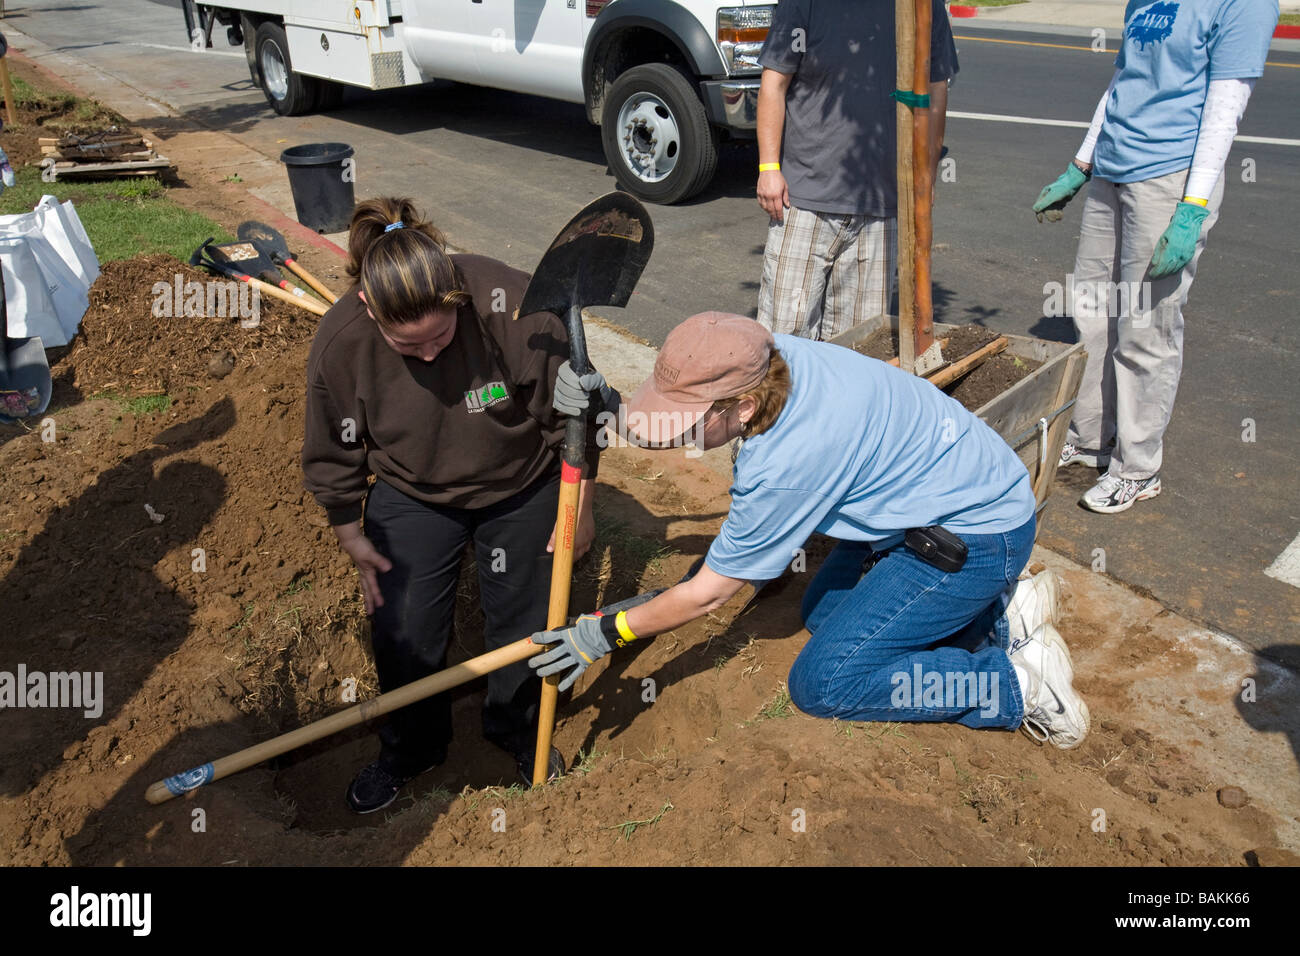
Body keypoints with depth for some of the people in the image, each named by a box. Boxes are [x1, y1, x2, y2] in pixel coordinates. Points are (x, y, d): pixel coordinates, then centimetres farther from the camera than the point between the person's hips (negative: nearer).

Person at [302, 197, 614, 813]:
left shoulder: (515, 306, -32)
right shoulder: (339, 343, -24)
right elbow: (333, 455, -5)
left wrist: (578, 508, -8)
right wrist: (351, 535, 3)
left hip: (522, 493, -1)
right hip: (411, 497, 2)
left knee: (523, 624, 11)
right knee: (402, 635, 4)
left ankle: (518, 732, 42)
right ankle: (409, 750, 35)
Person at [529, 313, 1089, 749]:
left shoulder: (784, 464, -32)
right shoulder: (767, 353, -13)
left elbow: (707, 595, -19)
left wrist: (607, 633, -7)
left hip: (977, 535, -9)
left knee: (821, 683, -9)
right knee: (822, 612, 18)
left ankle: (1018, 682, -2)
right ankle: (998, 608, 14)